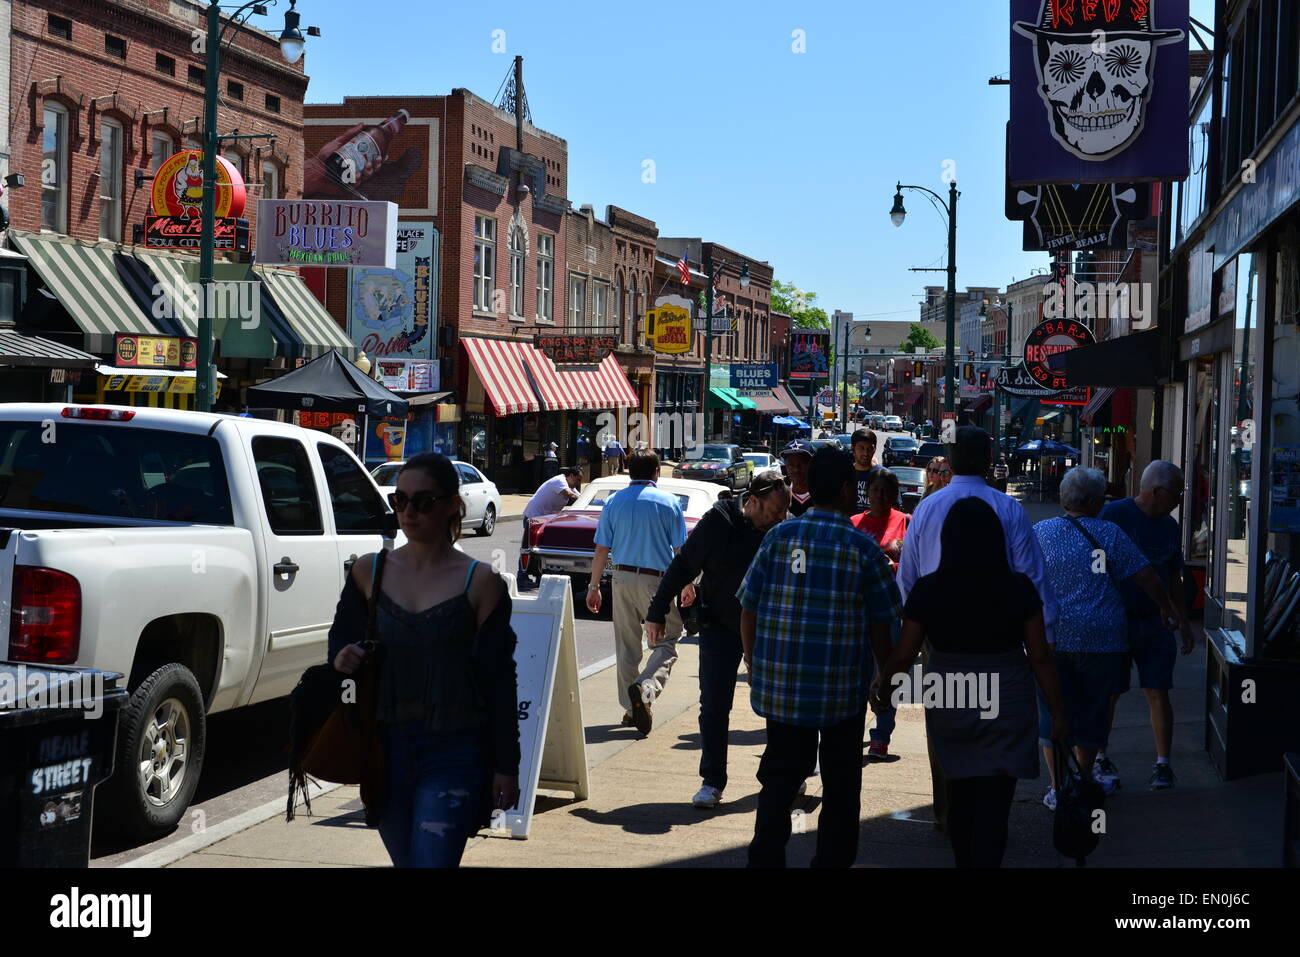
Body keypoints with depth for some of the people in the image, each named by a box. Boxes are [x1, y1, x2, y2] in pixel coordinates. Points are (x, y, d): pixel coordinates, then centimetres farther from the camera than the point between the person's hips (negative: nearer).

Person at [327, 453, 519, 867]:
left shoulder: (480, 582, -5)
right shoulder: (368, 571, 5)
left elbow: (500, 678, -3)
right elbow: (342, 633, 20)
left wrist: (506, 767, -4)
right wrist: (341, 657, -6)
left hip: (453, 753, -4)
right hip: (386, 749, 4)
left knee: (433, 860, -15)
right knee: (406, 860, 13)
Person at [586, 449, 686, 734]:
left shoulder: (614, 502, 5)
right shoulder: (669, 503, -2)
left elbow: (601, 550, 4)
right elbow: (681, 550, -1)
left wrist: (594, 586, 12)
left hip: (623, 578, 3)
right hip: (656, 581, -3)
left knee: (626, 647, 11)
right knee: (666, 642, 3)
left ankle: (631, 709, 16)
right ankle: (646, 687, -23)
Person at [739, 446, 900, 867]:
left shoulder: (778, 537, 0)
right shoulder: (863, 548, -7)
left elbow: (748, 611, 3)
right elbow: (880, 626, -4)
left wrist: (755, 667, 14)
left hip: (780, 685, 3)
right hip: (842, 689, -2)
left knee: (779, 778, 12)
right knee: (840, 786, 11)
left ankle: (765, 857, 8)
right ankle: (833, 860, 14)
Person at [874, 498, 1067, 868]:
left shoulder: (927, 589, -7)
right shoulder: (1018, 588, -8)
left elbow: (903, 656, -2)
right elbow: (1040, 657, -4)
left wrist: (882, 689, 17)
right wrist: (1057, 710, 7)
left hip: (948, 708, 2)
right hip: (1005, 710, -2)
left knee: (960, 796, 20)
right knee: (993, 806, 0)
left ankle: (965, 861, 33)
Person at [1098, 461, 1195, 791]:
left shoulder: (1170, 526, 12)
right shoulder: (1113, 514, -8)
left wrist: (1183, 621, 16)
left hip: (1155, 624, 5)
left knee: (1158, 693, 0)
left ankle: (1162, 764, 5)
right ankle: (1100, 758, 17)